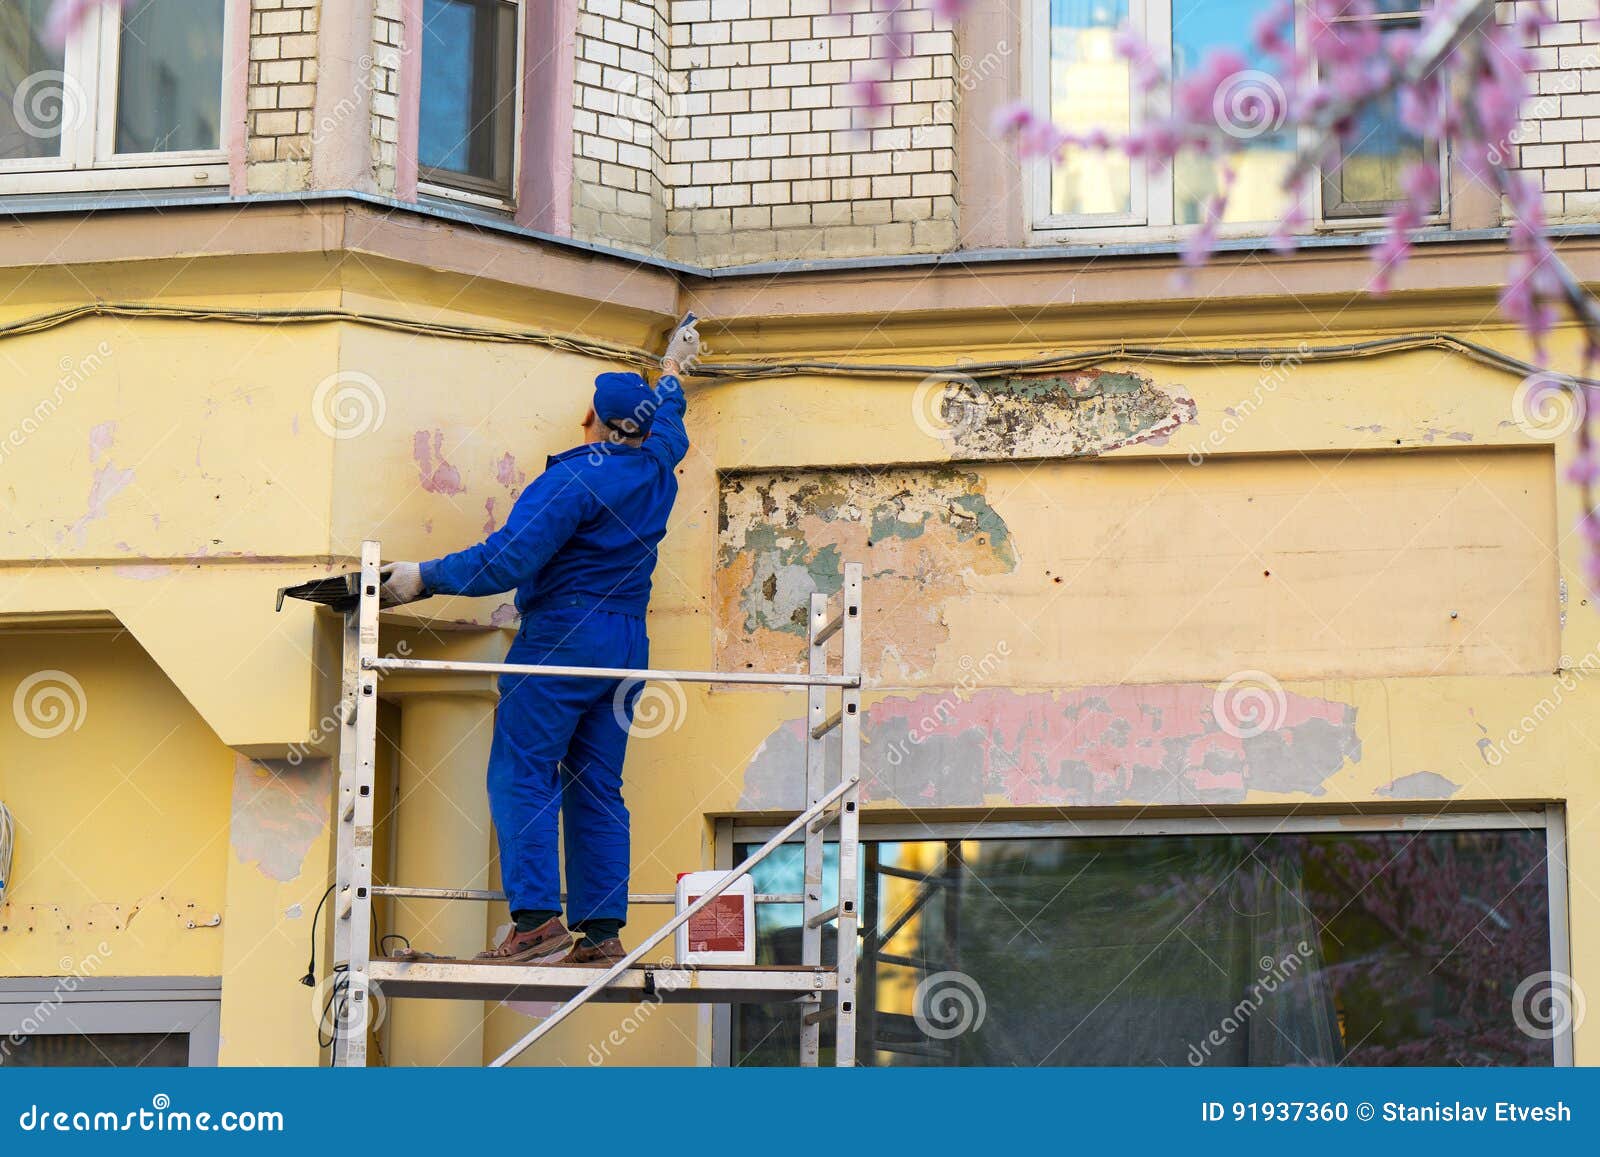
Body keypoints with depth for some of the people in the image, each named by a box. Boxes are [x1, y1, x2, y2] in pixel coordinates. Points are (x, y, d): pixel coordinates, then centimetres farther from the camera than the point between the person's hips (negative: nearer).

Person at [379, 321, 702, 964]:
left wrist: (422, 579, -11)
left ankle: (537, 918, -20)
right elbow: (668, 417, 35)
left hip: (562, 635, -8)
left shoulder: (574, 478, -12)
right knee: (595, 786, 7)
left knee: (522, 773, -8)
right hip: (628, 641, 8)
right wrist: (673, 369, 55)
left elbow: (505, 561, -18)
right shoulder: (656, 468, 10)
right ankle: (602, 929, 2)